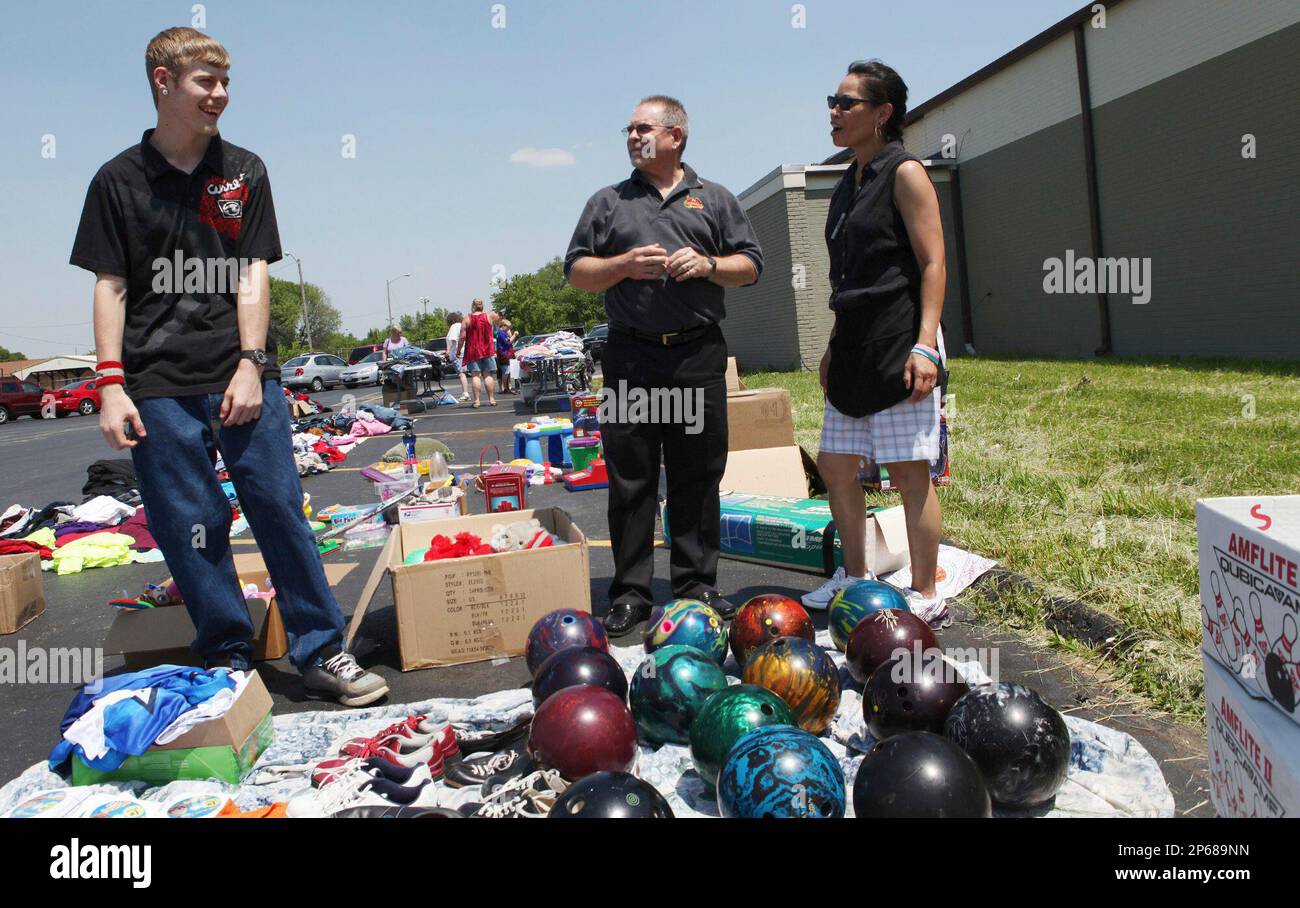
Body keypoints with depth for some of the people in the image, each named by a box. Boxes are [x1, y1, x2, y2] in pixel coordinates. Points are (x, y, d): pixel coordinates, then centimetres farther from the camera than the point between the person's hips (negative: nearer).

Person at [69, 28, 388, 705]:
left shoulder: (244, 172, 10)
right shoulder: (118, 180, 7)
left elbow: (252, 275, 4)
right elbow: (110, 288, 5)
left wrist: (251, 365, -6)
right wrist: (111, 385, -4)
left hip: (243, 376, 1)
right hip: (158, 386, 0)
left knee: (281, 509, -1)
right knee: (189, 531, 2)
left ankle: (321, 654, 8)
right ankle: (228, 663, 17)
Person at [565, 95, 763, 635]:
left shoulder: (714, 200, 15)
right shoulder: (609, 202, 15)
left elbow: (750, 266, 12)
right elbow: (576, 272, 11)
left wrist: (707, 264, -6)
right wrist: (623, 265, -6)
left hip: (698, 355, 0)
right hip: (630, 358, 0)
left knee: (698, 477, 4)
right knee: (630, 479, 0)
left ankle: (697, 584, 15)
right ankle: (630, 592, 9)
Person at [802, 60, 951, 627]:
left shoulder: (904, 173, -5)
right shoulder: (849, 185, 18)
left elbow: (933, 264, -12)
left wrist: (925, 345, -22)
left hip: (900, 341, -9)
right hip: (854, 345, 9)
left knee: (908, 471, -4)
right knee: (835, 466, 11)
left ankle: (925, 597, 8)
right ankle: (855, 578, 25)